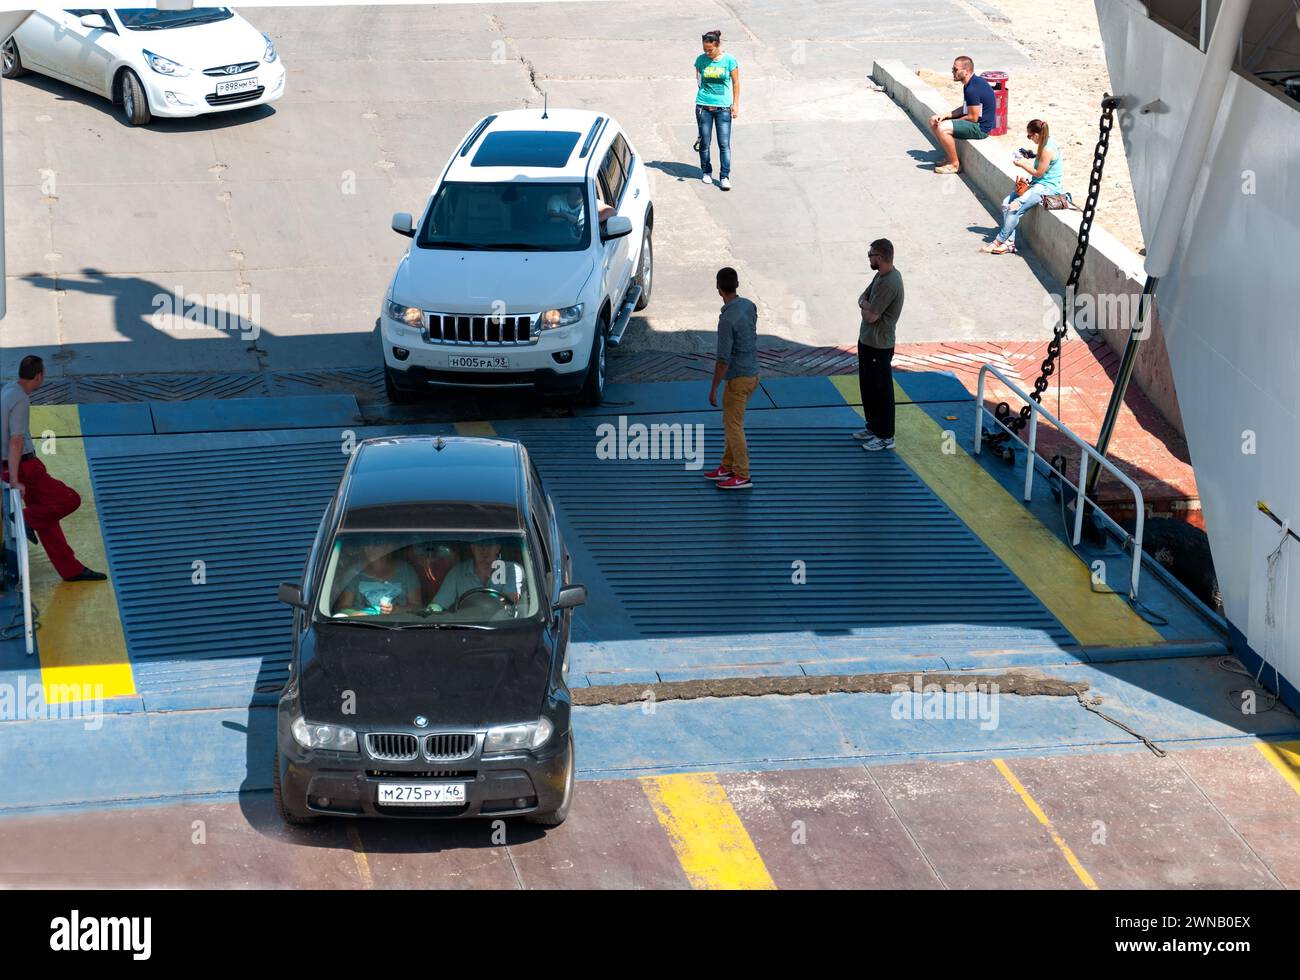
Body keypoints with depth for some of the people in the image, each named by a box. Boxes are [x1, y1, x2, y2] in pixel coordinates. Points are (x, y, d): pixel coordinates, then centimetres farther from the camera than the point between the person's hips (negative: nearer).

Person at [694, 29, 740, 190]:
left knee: (724, 143, -6)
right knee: (705, 142, 7)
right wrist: (702, 95, 13)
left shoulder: (729, 60, -4)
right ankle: (706, 172, 25)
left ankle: (724, 177, -3)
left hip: (723, 107, -2)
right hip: (704, 106, 2)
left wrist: (735, 104, 3)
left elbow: (736, 83, 4)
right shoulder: (701, 60, 0)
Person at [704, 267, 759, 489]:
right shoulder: (749, 306, 1)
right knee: (730, 423, 19)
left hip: (738, 378, -9)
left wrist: (714, 389, -13)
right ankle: (727, 467, 29)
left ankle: (742, 476, 9)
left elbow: (723, 359, -22)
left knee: (734, 426, 2)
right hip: (752, 372, 9)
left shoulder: (728, 319, -25)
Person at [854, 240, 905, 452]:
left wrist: (864, 306, -4)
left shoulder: (890, 283, -26)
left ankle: (886, 437, 10)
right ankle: (873, 427, 34)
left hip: (878, 346, -10)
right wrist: (865, 304, -9)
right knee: (867, 386, 20)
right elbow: (863, 298, 14)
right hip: (867, 340, 10)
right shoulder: (881, 275, 5)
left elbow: (870, 316, -24)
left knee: (881, 389, 1)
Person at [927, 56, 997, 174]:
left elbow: (973, 117, -24)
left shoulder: (973, 89, -25)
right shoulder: (970, 84, 8)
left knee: (942, 128, -27)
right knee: (934, 121, 11)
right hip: (975, 123, 11)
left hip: (980, 128, -11)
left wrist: (952, 120, -9)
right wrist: (945, 116, 3)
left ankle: (954, 164, -12)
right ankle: (950, 157, 15)